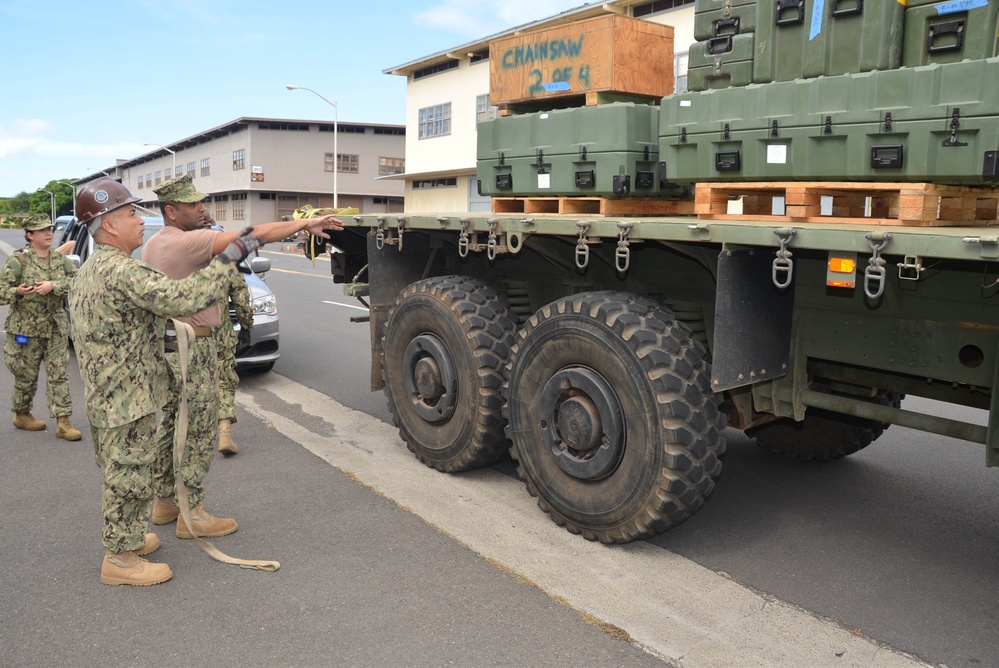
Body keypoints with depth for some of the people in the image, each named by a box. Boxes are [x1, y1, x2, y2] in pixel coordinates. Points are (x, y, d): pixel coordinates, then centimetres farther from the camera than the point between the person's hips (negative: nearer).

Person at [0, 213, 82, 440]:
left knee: (59, 374, -1)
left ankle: (63, 422, 0)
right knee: (26, 376, 8)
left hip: (56, 328, 3)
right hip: (26, 328, -3)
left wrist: (53, 286, -20)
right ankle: (21, 415, 30)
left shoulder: (61, 259, 6)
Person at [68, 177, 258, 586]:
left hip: (104, 395, 10)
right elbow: (183, 297, -33)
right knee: (129, 475, 1)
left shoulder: (88, 271, 12)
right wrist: (227, 261, -24)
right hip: (128, 398, -10)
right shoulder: (121, 272, -24)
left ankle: (125, 536, 36)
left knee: (119, 472, 22)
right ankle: (120, 559, 13)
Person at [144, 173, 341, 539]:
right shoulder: (189, 242, -20)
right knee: (199, 432, -1)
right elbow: (256, 234, -24)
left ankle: (165, 501, 29)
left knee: (171, 423, 17)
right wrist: (306, 223, -18)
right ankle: (192, 515, 7)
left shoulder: (152, 245, 11)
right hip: (193, 347, -10)